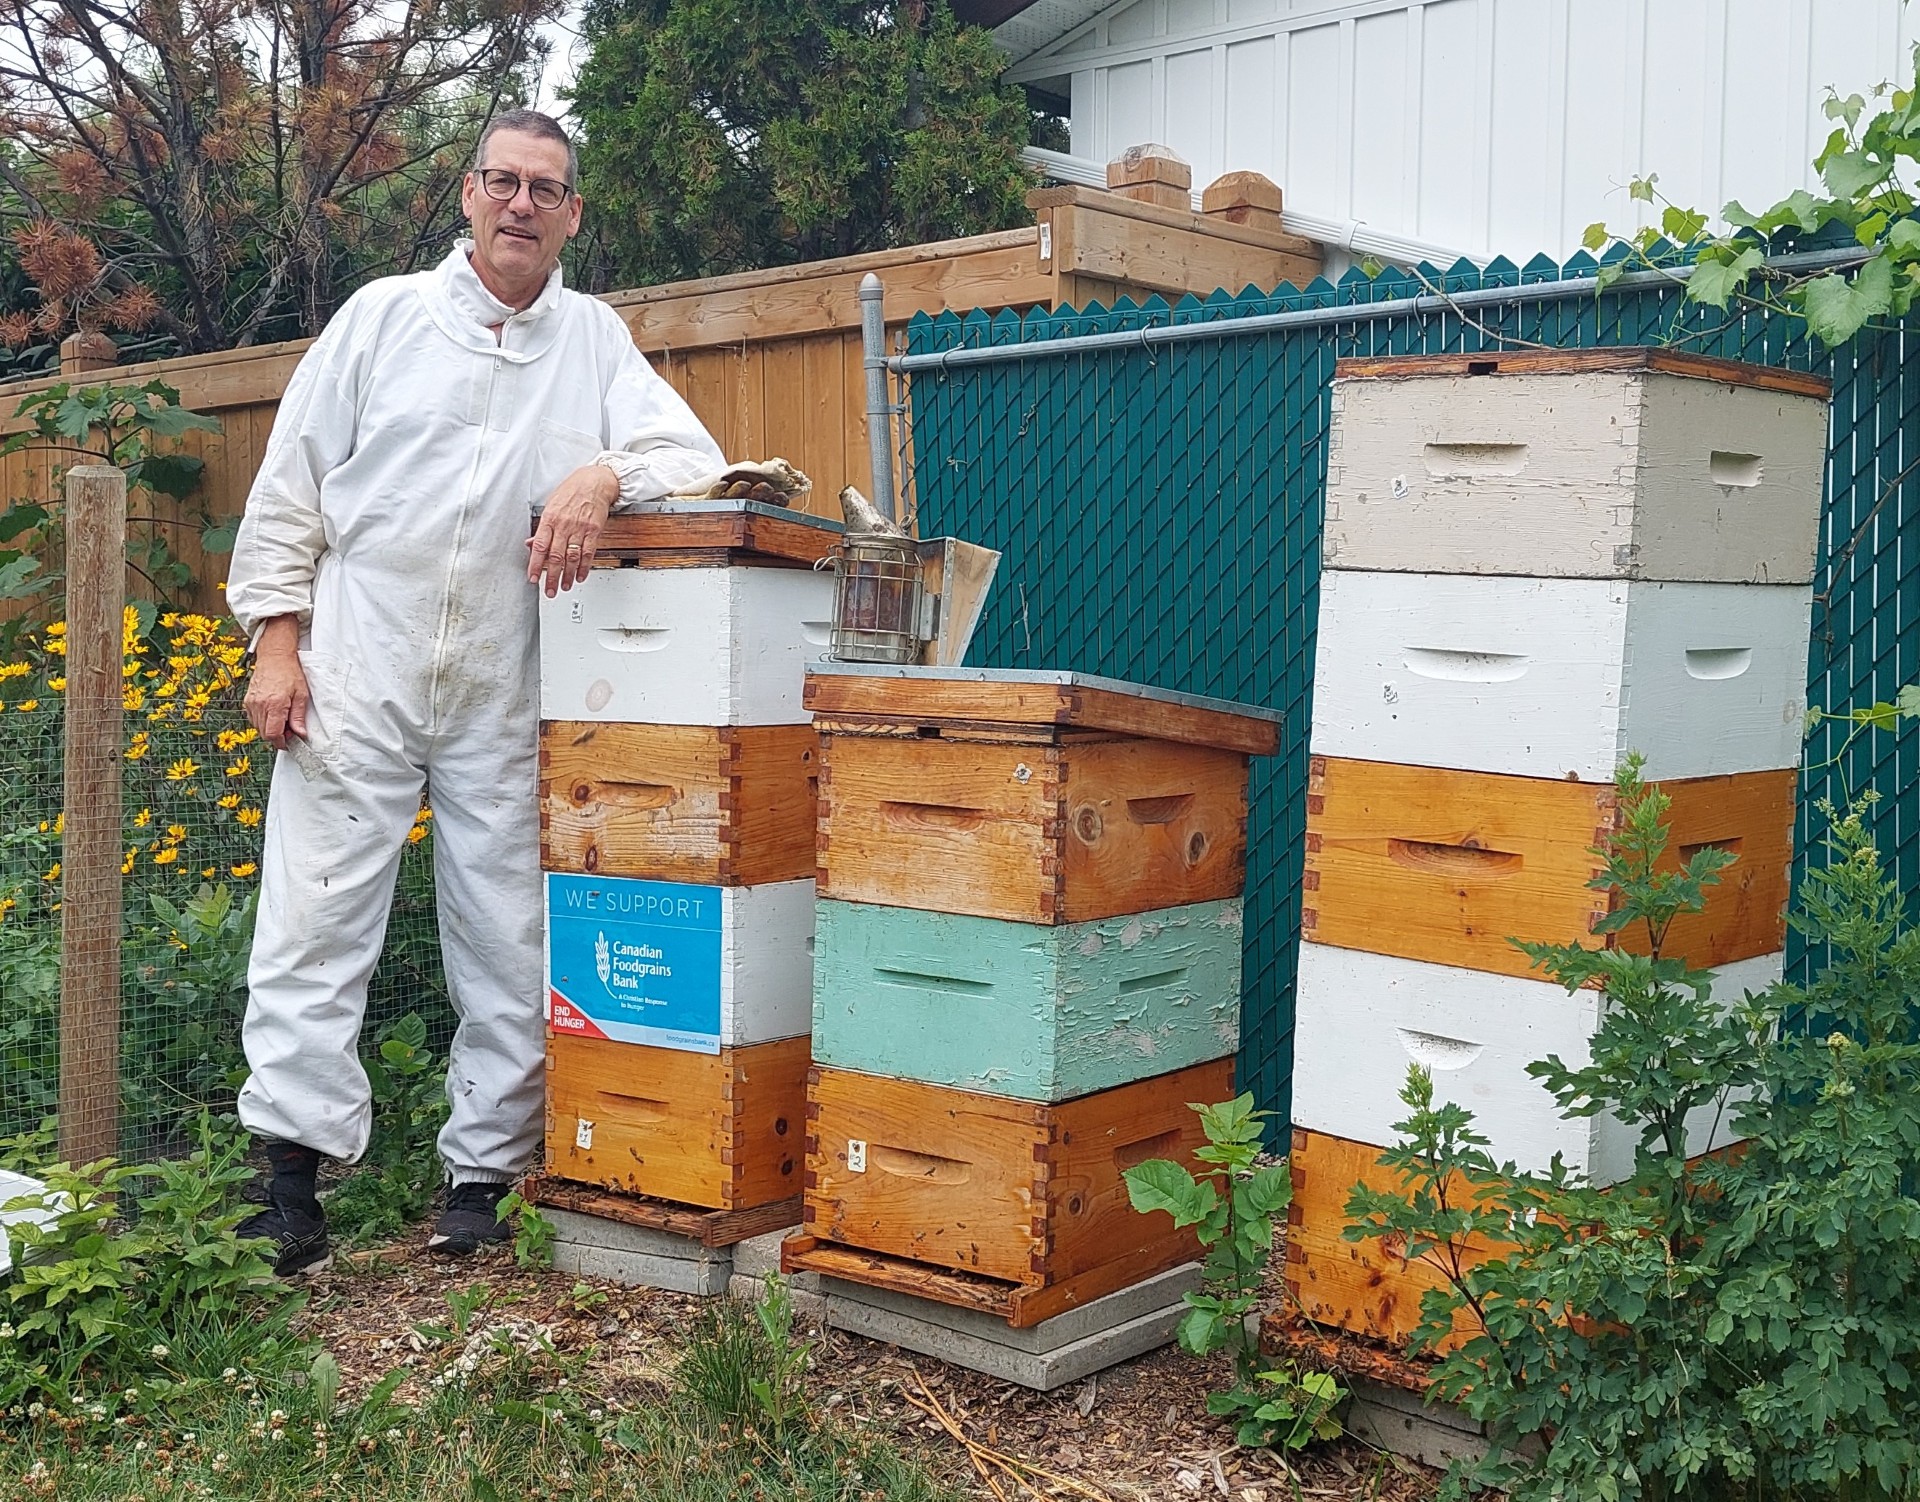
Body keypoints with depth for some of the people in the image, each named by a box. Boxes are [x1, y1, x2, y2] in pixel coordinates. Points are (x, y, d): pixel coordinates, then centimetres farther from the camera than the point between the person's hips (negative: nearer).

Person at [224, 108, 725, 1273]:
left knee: (512, 942, 4)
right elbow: (292, 483, 5)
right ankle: (291, 1168, 1)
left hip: (508, 699, 1)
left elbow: (698, 456, -2)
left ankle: (485, 1173, 16)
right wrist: (277, 642, -3)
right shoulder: (383, 315, 7)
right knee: (315, 920, -5)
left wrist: (604, 477, -22)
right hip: (357, 674, -1)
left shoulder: (597, 340, 9)